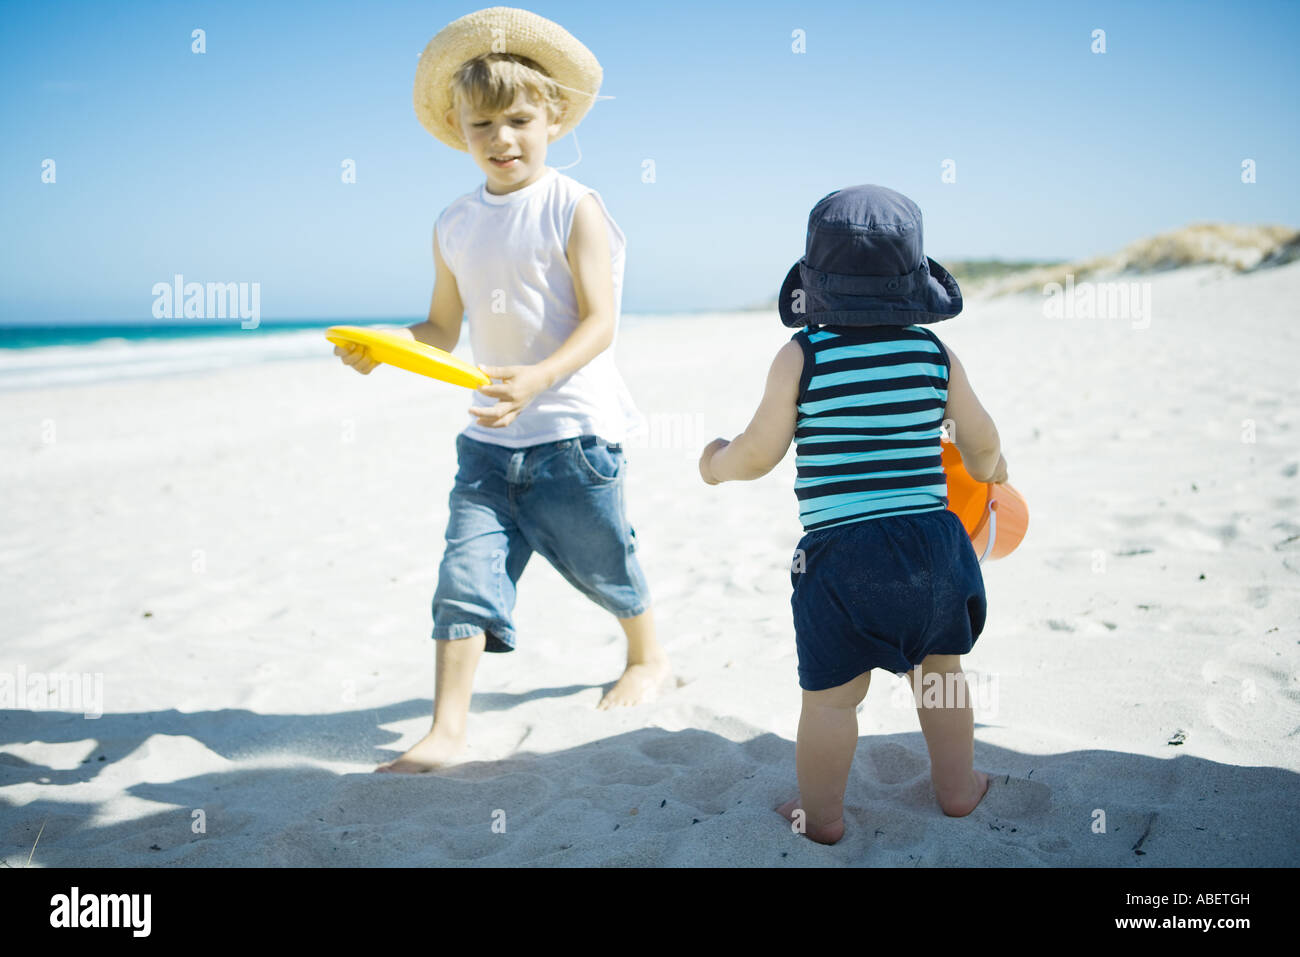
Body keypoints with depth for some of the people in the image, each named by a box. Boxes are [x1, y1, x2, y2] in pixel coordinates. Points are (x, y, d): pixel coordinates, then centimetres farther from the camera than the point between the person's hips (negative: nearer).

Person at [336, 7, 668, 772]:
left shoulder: (575, 208, -9)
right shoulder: (455, 227, 8)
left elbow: (600, 322, -16)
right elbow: (444, 330, 14)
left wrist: (538, 378, -32)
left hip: (574, 428, -4)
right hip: (490, 434, 5)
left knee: (598, 558, 13)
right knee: (467, 570, -3)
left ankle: (649, 655, 41)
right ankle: (447, 729, 2)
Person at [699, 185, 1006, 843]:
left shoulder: (800, 357, -8)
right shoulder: (935, 353, 1)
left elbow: (759, 454, -1)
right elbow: (983, 445, 13)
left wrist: (716, 462, 21)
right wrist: (991, 471, 36)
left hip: (841, 554, -3)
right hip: (932, 542, 4)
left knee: (831, 695, 10)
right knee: (938, 670, 24)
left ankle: (820, 814, 25)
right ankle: (957, 787, 39)